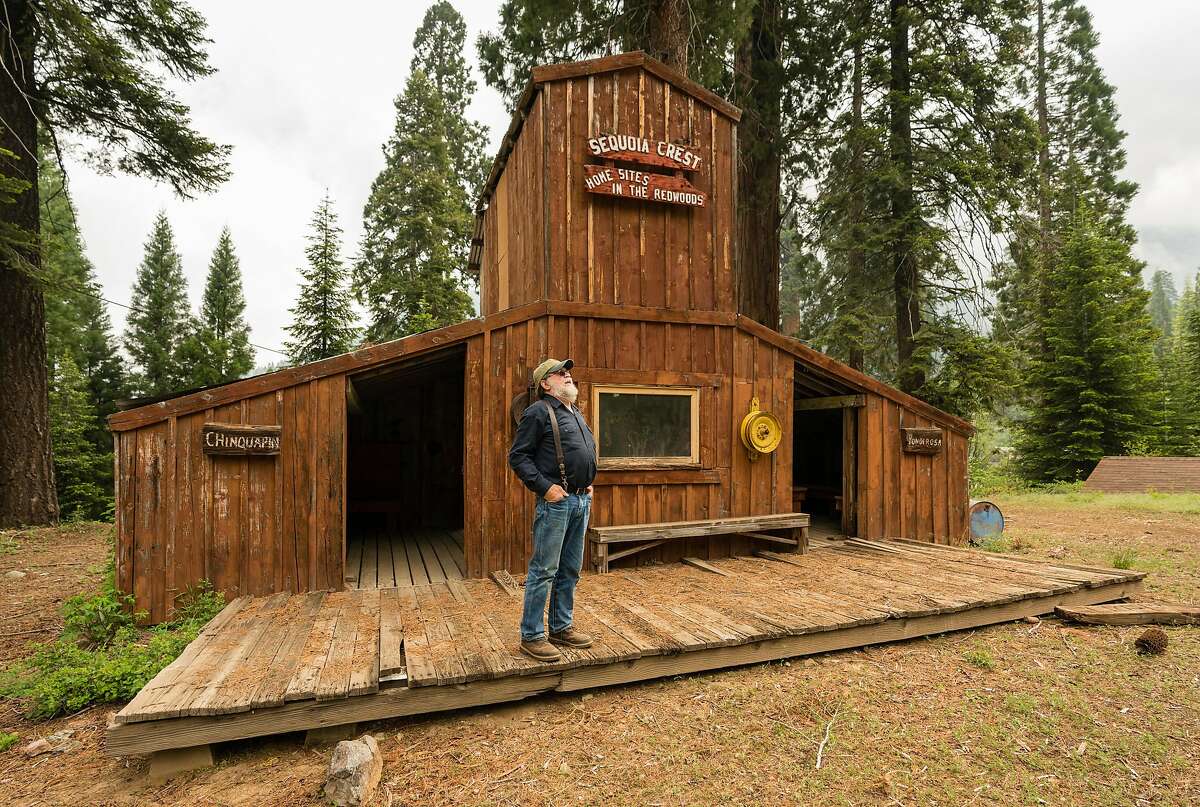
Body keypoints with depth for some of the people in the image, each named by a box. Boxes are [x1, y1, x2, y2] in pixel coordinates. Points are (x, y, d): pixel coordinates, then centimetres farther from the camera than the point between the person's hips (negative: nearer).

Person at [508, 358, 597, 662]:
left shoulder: (575, 413, 19)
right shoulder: (539, 411, -7)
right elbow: (518, 456, -11)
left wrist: (588, 484, 14)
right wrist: (545, 486, -17)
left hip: (581, 501, 9)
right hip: (556, 501, -8)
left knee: (570, 570, 15)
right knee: (544, 570, -3)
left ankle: (562, 627, 27)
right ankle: (531, 636, 8)